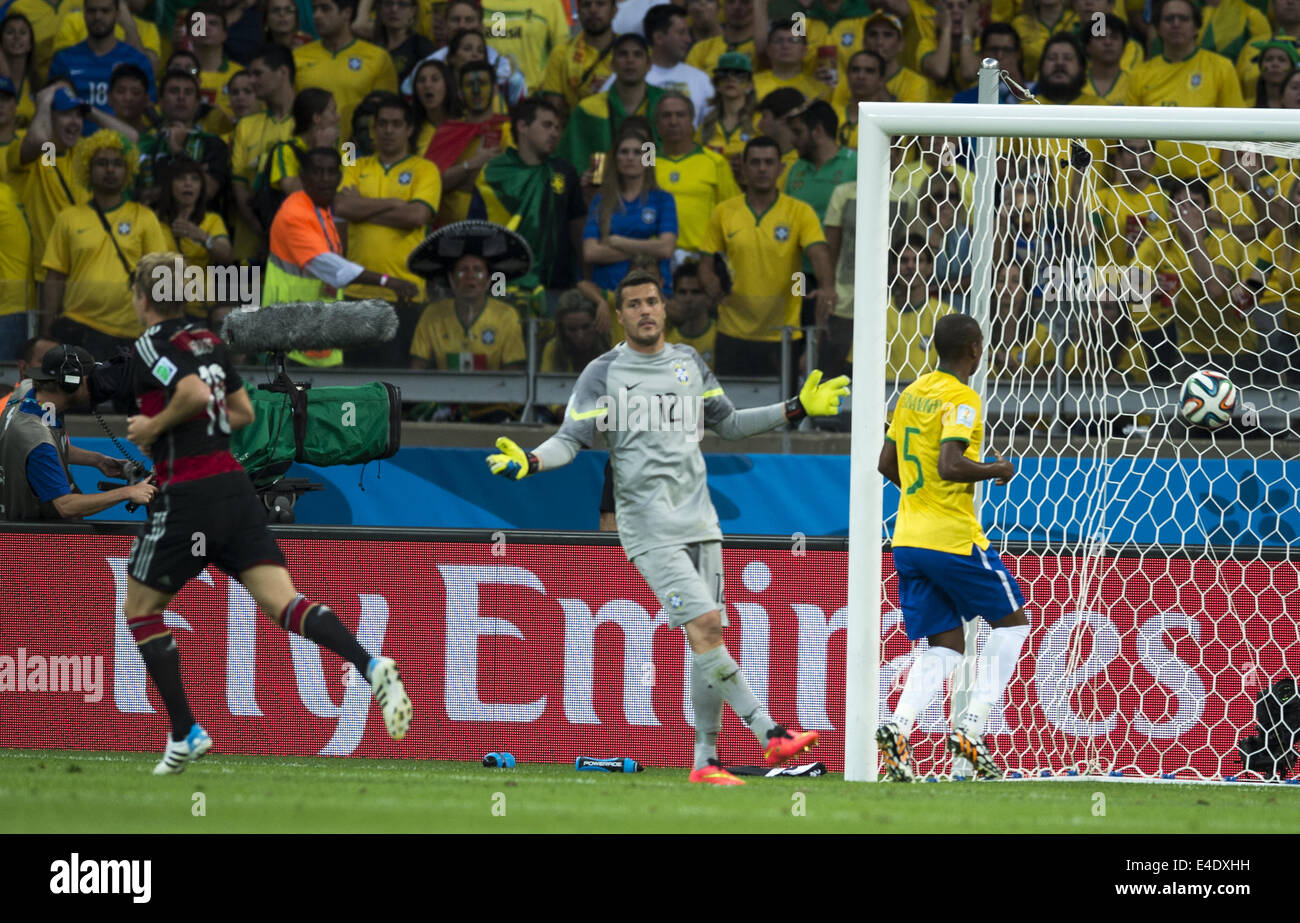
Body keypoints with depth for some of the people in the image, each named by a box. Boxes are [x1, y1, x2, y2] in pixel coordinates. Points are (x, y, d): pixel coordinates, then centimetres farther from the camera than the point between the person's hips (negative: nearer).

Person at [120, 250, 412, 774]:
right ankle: (371, 667, -32)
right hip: (234, 488, 6)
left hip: (187, 496, -6)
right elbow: (243, 412, 23)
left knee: (140, 608, 14)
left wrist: (152, 427, -9)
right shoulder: (207, 341, 16)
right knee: (281, 601, -6)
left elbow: (193, 394, -24)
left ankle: (185, 733, 9)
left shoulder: (149, 348, -8)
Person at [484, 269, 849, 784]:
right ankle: (770, 734, -20)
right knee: (704, 628, -19)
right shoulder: (604, 374, 1)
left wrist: (797, 409, 24)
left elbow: (727, 423, 28)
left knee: (708, 638, 1)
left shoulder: (689, 364, 16)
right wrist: (531, 461, -22)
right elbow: (572, 439, -2)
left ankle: (705, 762, 6)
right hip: (649, 528, -5)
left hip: (698, 522, 5)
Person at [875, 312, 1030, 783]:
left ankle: (899, 727, -14)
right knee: (1012, 620, 10)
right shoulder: (962, 399, -13)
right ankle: (971, 728, -2)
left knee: (945, 646, 9)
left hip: (908, 539, 7)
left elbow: (886, 463, 19)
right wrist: (997, 471, -9)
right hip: (953, 539, -7)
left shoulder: (913, 392, 12)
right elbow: (950, 465, -25)